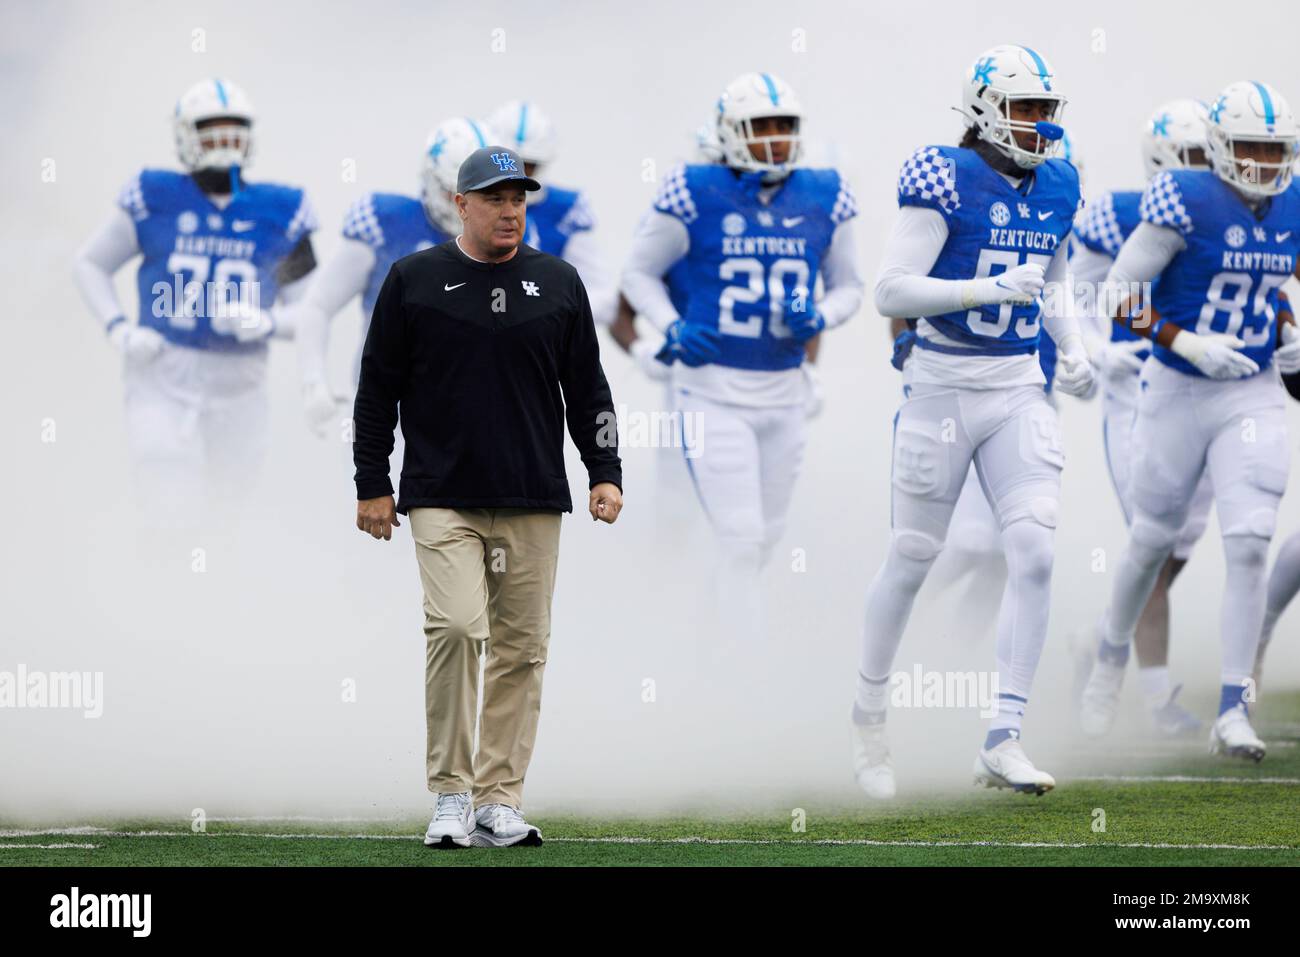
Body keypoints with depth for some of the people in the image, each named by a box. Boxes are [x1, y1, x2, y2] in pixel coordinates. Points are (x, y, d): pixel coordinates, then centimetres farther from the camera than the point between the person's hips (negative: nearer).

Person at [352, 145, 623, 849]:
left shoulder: (558, 284, 11)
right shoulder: (413, 281, 5)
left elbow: (588, 389, 14)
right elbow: (378, 388, 8)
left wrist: (605, 473, 4)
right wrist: (372, 484, 3)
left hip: (534, 502, 3)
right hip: (442, 499, -3)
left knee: (522, 647, 2)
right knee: (455, 627, -18)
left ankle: (499, 799, 8)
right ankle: (451, 793, -8)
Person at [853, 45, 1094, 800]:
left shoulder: (1057, 188, 7)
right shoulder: (945, 180, -12)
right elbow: (891, 292, -17)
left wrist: (1073, 348, 7)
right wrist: (990, 290, -26)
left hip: (1019, 391, 5)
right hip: (944, 388, -5)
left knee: (1036, 556, -9)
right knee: (912, 560, 6)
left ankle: (1004, 741, -6)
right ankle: (870, 713, 28)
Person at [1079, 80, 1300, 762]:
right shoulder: (1187, 204, -16)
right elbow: (1120, 295, -13)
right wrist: (1187, 343, -23)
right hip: (1179, 392, -3)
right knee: (1153, 540, 12)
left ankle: (1234, 712, -7)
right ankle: (1113, 651, 43)